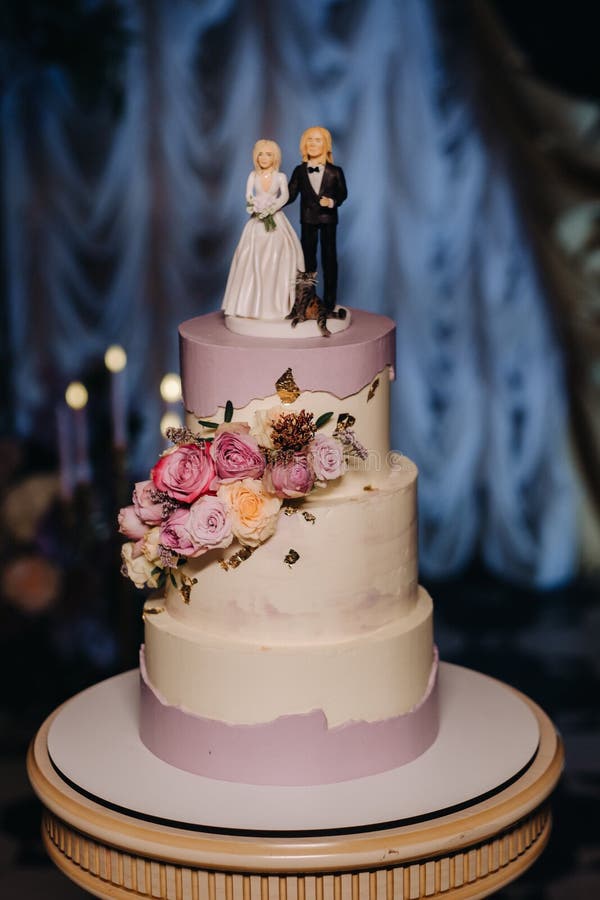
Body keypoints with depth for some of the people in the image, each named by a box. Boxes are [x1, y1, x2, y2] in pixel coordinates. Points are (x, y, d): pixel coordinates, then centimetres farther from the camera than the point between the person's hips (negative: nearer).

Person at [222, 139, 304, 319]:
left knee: (276, 262, -9)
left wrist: (270, 209, -24)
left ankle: (277, 303, -4)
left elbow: (284, 197, -10)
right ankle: (253, 304, -2)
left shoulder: (280, 177, 2)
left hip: (276, 221, -2)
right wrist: (259, 208, -22)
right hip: (257, 223, 2)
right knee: (253, 261, -4)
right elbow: (249, 196, -4)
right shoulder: (253, 176, 6)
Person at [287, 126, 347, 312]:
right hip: (307, 220, 2)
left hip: (328, 219, -2)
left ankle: (329, 301, 10)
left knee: (329, 258, 3)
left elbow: (342, 193, 1)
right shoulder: (299, 171, 2)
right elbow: (290, 195, 1)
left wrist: (332, 202, -18)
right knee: (308, 258, 7)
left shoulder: (335, 172, -3)